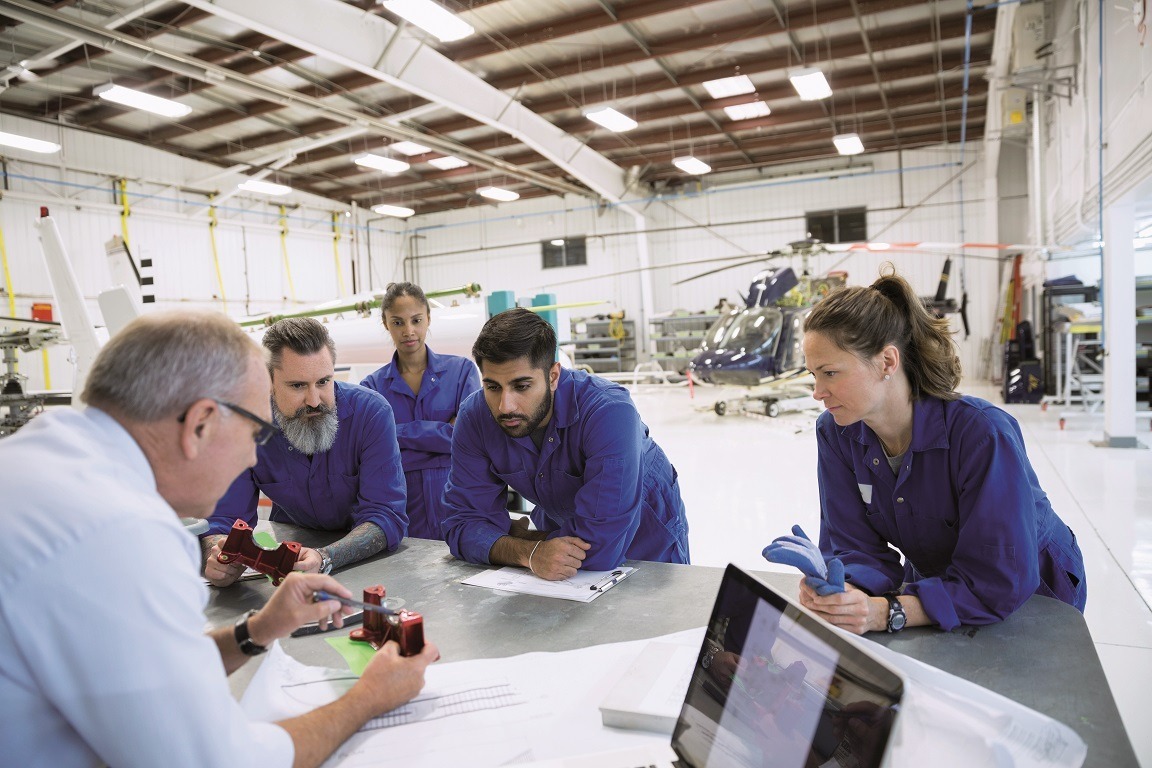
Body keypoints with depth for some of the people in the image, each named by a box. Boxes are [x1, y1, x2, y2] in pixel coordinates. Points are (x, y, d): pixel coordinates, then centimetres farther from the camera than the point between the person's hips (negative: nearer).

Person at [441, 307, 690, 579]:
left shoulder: (609, 412, -35)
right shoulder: (474, 419, -19)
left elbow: (599, 546, -35)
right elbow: (464, 522, -17)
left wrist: (520, 537, -20)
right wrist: (529, 552, -36)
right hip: (558, 532, 3)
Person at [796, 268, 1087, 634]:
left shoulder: (984, 432, -29)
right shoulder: (834, 433, -14)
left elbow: (1002, 582, -30)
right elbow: (857, 548, -13)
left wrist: (888, 612, -40)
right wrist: (838, 592, -35)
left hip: (1030, 600, -2)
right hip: (934, 586, 3)